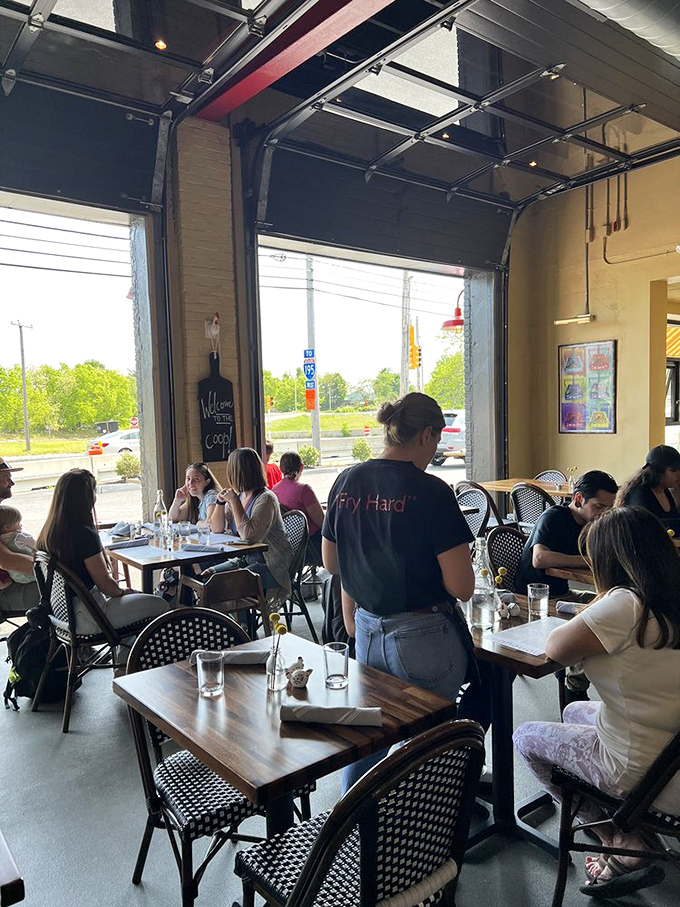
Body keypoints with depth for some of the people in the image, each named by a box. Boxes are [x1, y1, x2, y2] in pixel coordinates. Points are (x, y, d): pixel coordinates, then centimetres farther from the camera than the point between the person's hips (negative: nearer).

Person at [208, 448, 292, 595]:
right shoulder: (238, 496, 9)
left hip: (271, 566, -8)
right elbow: (216, 529, 12)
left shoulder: (266, 499, -16)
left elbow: (248, 534, -29)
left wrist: (234, 501, -21)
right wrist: (220, 502, -3)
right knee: (205, 576, -6)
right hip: (244, 560, 8)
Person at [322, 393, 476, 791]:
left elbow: (331, 562, 10)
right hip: (423, 641, -5)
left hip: (367, 630, 6)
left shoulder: (347, 482, -1)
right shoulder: (431, 492, -18)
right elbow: (461, 587, -18)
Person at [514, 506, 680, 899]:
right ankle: (634, 828, 24)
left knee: (526, 737, 12)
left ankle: (626, 850, 13)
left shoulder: (626, 605, -29)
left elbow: (555, 648, -18)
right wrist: (603, 605, 1)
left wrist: (599, 601, -7)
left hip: (644, 774, -8)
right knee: (575, 712, 30)